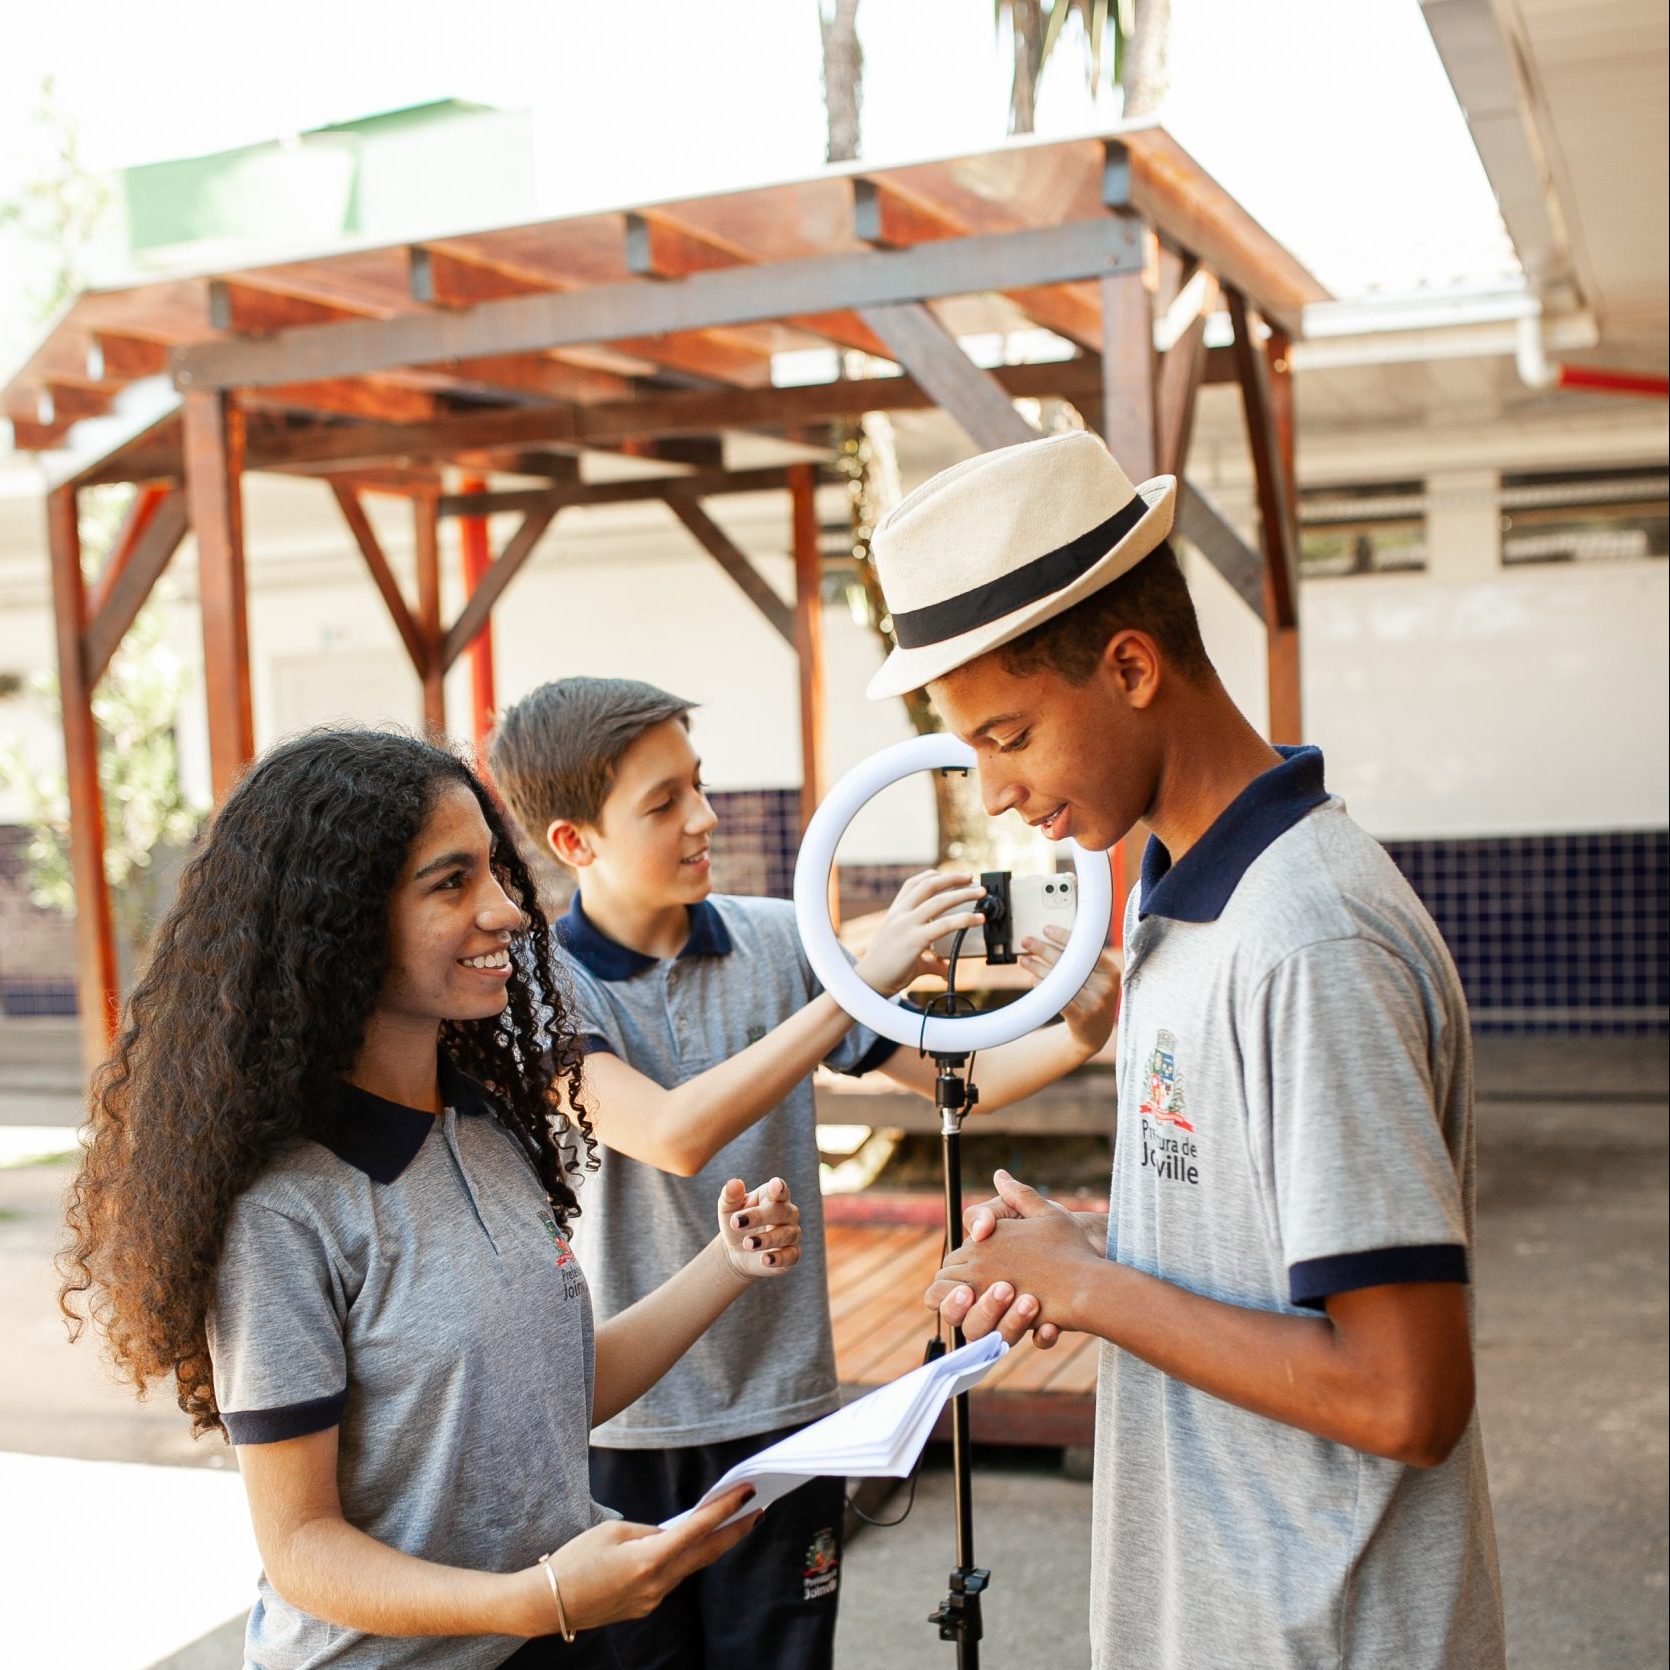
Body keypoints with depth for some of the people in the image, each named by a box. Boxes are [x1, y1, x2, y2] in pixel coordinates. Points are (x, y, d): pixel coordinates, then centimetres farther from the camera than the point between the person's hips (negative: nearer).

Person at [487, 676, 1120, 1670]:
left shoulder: (779, 943, -3)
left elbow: (954, 1074, 0)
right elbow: (677, 1134, -29)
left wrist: (1077, 1038, -20)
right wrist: (859, 983, -30)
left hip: (781, 1403, 3)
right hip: (620, 1422, -2)